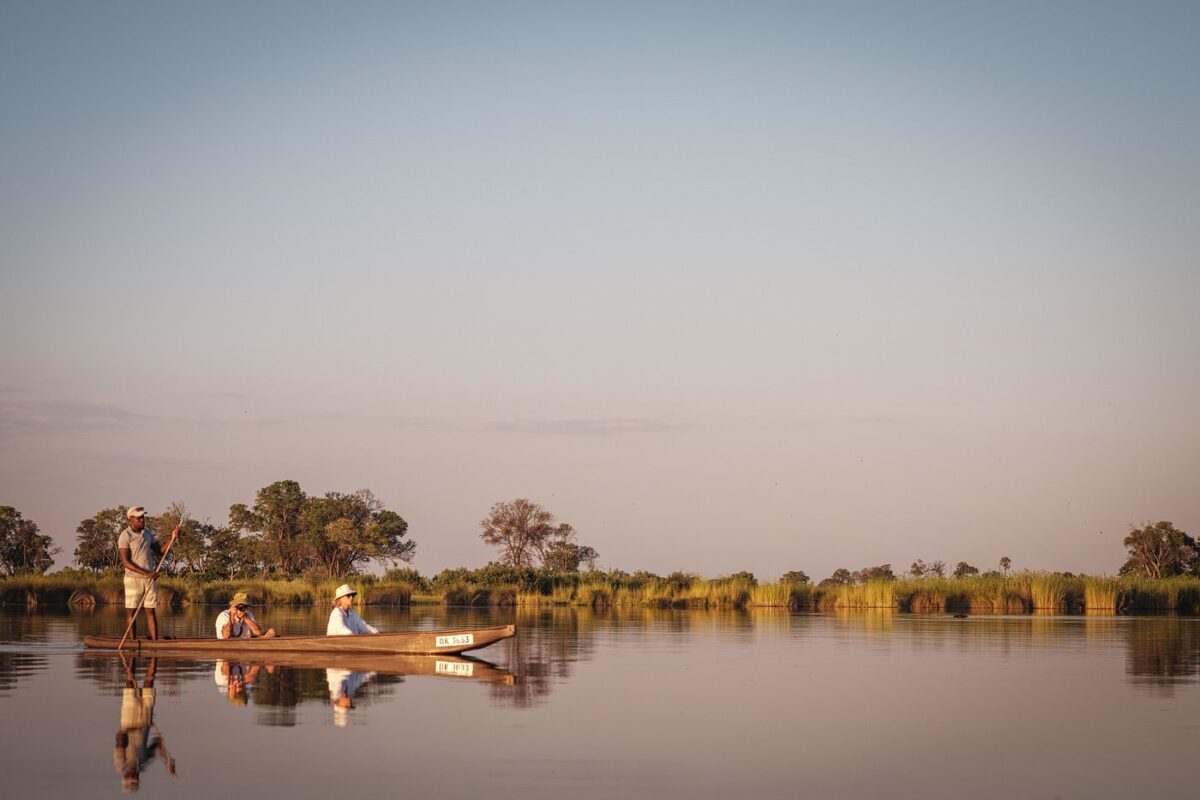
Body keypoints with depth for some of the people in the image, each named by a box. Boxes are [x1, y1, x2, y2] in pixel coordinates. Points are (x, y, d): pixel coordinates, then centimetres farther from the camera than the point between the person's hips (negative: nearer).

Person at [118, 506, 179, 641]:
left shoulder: (148, 533, 10)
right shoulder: (125, 536, -10)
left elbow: (160, 551, 14)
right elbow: (125, 562, -17)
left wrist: (172, 539, -2)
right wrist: (146, 573, -22)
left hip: (149, 578, 6)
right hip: (133, 579, -6)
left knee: (150, 611, 4)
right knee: (131, 612, -1)